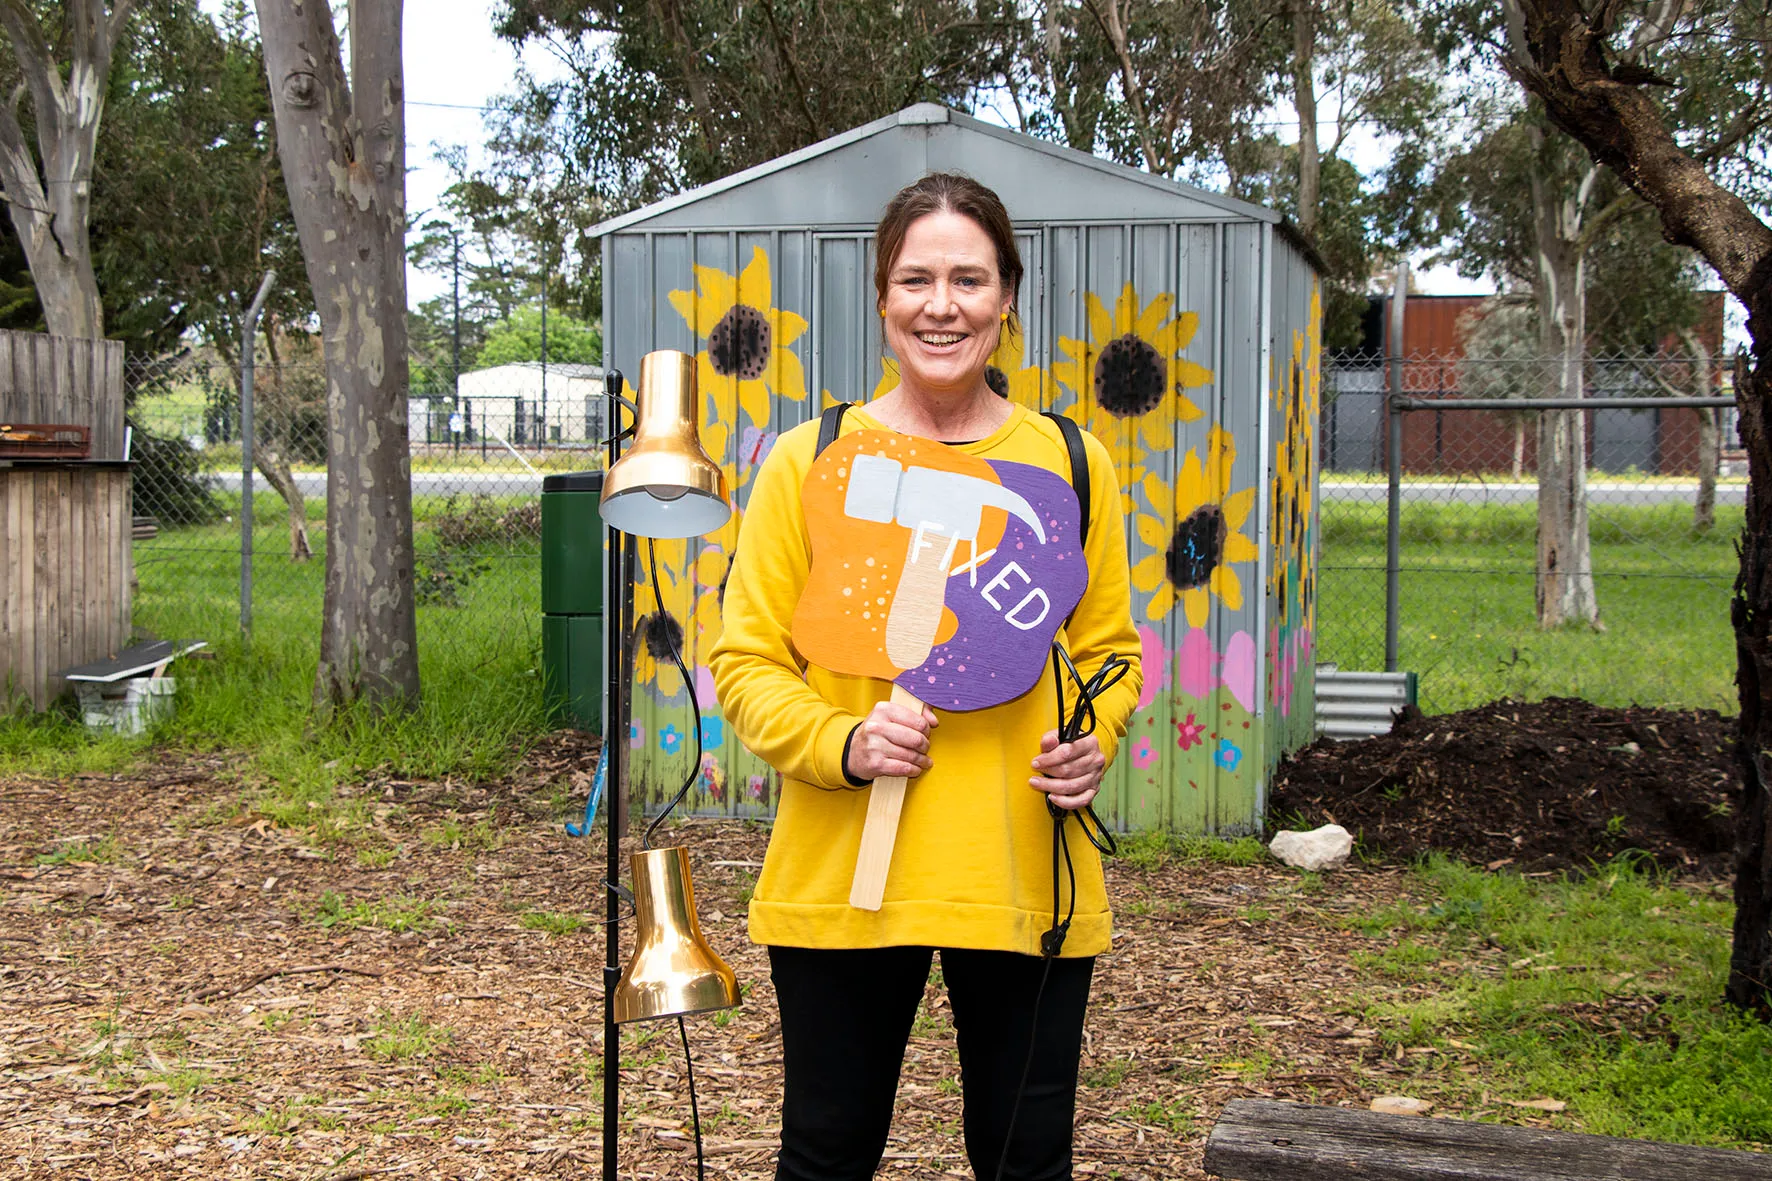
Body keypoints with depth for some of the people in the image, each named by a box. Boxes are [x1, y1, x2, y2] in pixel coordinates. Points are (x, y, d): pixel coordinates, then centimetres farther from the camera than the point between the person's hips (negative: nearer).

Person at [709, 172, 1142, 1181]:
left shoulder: (1072, 463, 5)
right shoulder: (808, 461, -1)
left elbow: (1110, 649, 13)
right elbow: (747, 663, 1)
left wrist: (1094, 740, -7)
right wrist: (842, 743, -17)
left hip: (1026, 875, 1)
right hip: (840, 874, -1)